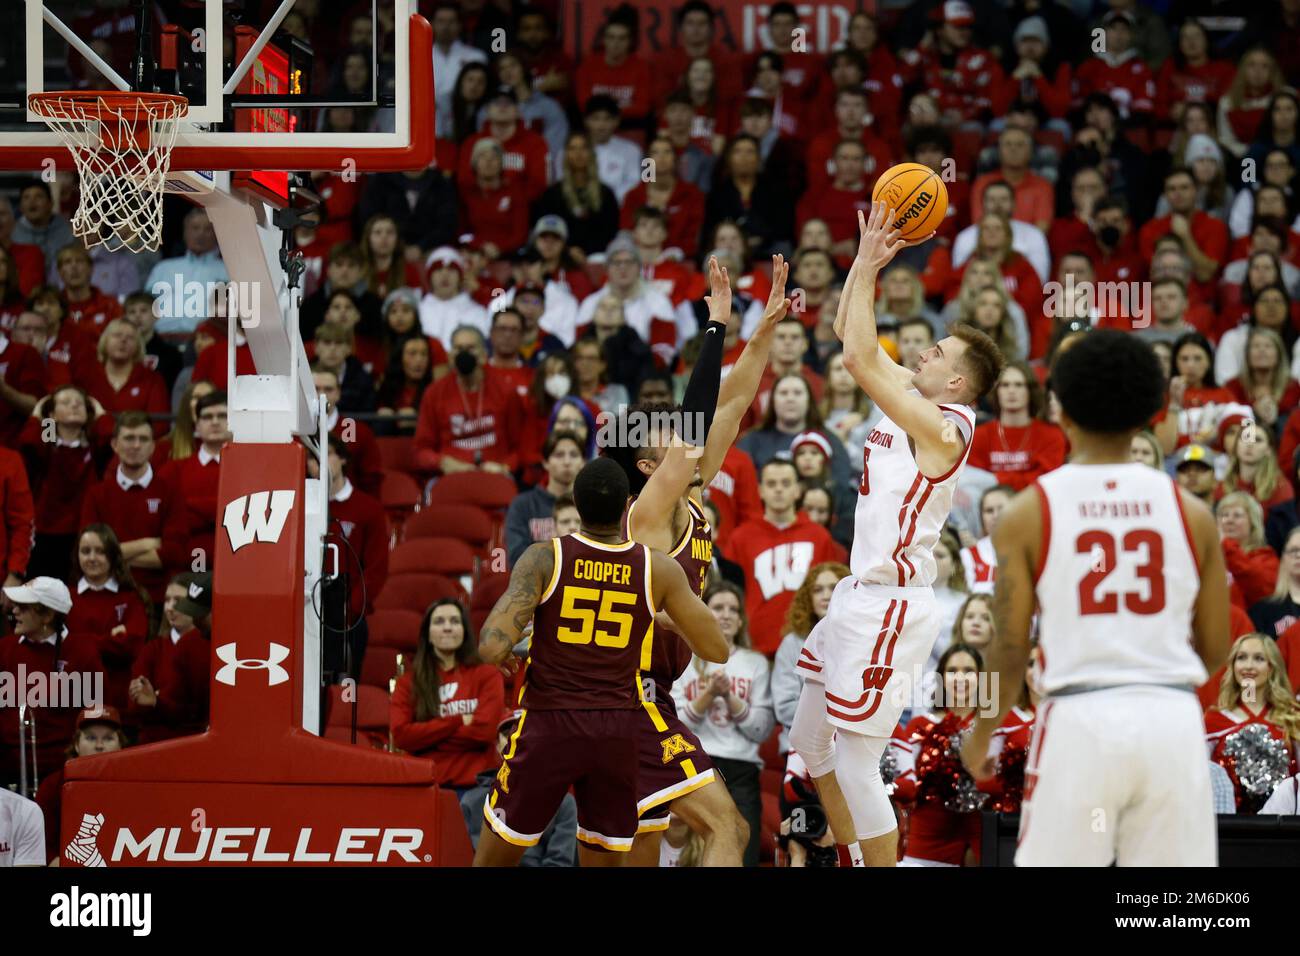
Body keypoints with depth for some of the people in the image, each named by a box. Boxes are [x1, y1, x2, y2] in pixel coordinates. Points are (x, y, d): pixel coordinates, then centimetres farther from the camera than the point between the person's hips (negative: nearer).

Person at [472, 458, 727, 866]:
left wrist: (502, 656, 6)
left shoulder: (545, 557, -9)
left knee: (492, 860, 13)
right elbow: (717, 651, 5)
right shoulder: (659, 569, -3)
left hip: (549, 726, -2)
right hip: (619, 732, 2)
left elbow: (492, 647, -18)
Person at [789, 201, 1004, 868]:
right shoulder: (912, 400, 8)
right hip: (858, 595, 10)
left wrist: (870, 264, -20)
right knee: (809, 742, 19)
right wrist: (867, 261, 5)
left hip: (891, 607, -10)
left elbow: (859, 359, -25)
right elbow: (852, 340, 16)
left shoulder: (944, 429, -18)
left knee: (856, 766, -8)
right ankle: (854, 863, 30)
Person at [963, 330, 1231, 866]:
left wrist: (981, 736, 15)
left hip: (1080, 720, -2)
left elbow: (1010, 650, 0)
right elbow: (1215, 650, 10)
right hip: (1173, 718, 2)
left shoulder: (1028, 513, 0)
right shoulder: (1190, 511, 6)